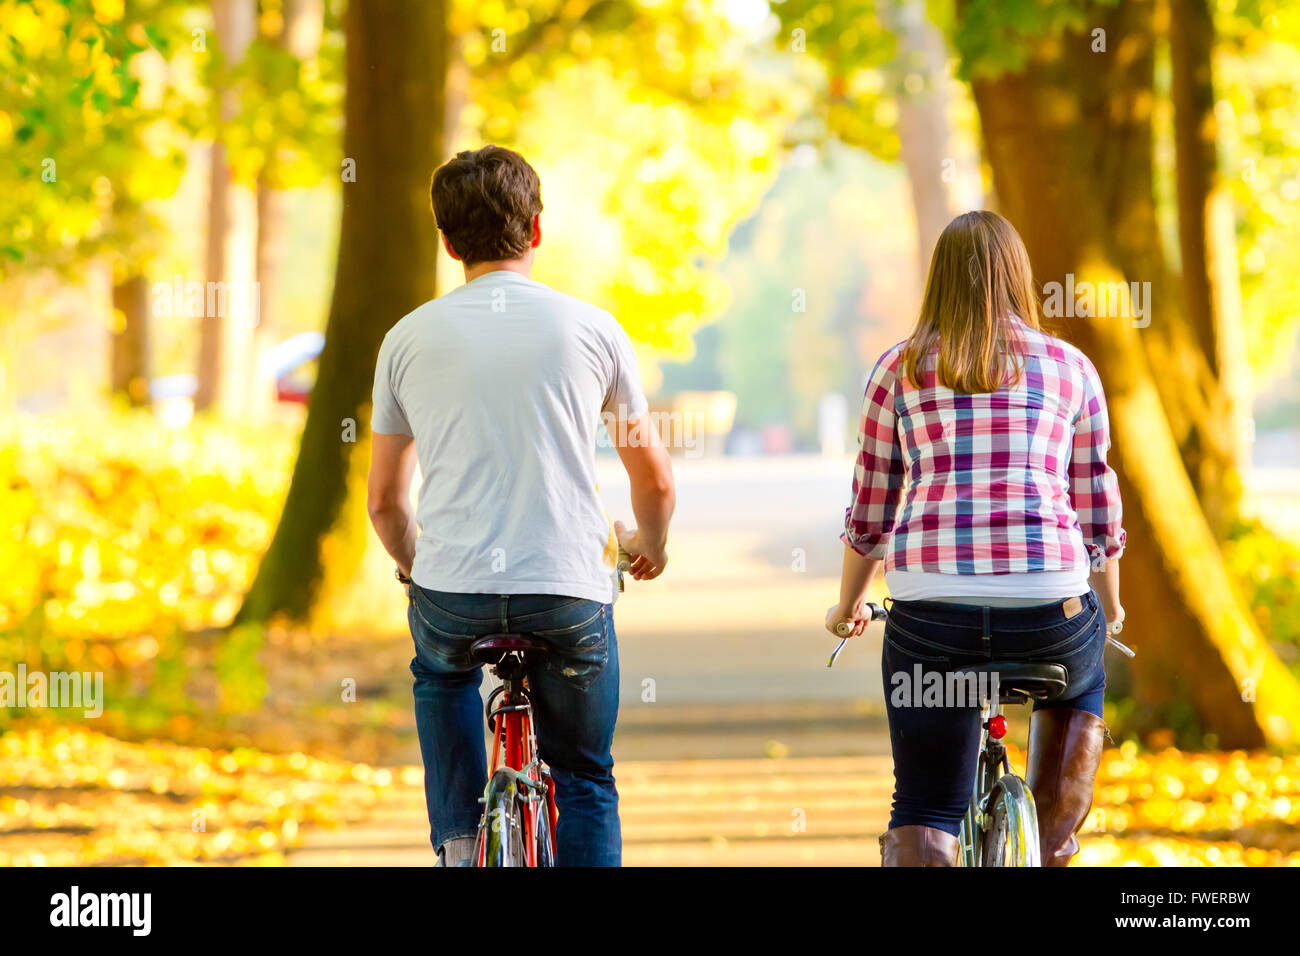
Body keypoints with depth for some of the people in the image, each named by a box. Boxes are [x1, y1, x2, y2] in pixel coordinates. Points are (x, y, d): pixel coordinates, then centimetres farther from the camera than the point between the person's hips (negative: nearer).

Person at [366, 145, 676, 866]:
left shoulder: (409, 338, 7)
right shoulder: (591, 328, 5)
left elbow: (385, 501, 15)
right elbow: (654, 480, 14)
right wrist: (651, 546, 36)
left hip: (451, 591, 1)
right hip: (571, 591, -1)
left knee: (442, 672, 35)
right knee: (586, 779, 18)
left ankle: (458, 842, 20)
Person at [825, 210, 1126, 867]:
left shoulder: (900, 369, 10)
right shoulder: (1071, 368, 12)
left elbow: (869, 517, 13)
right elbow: (1098, 515, 16)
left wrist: (847, 606, 30)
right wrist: (1109, 606, 33)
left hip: (930, 609, -1)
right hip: (1050, 605, 1)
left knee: (923, 815, 7)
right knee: (1079, 693, 35)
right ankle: (1051, 854, 26)